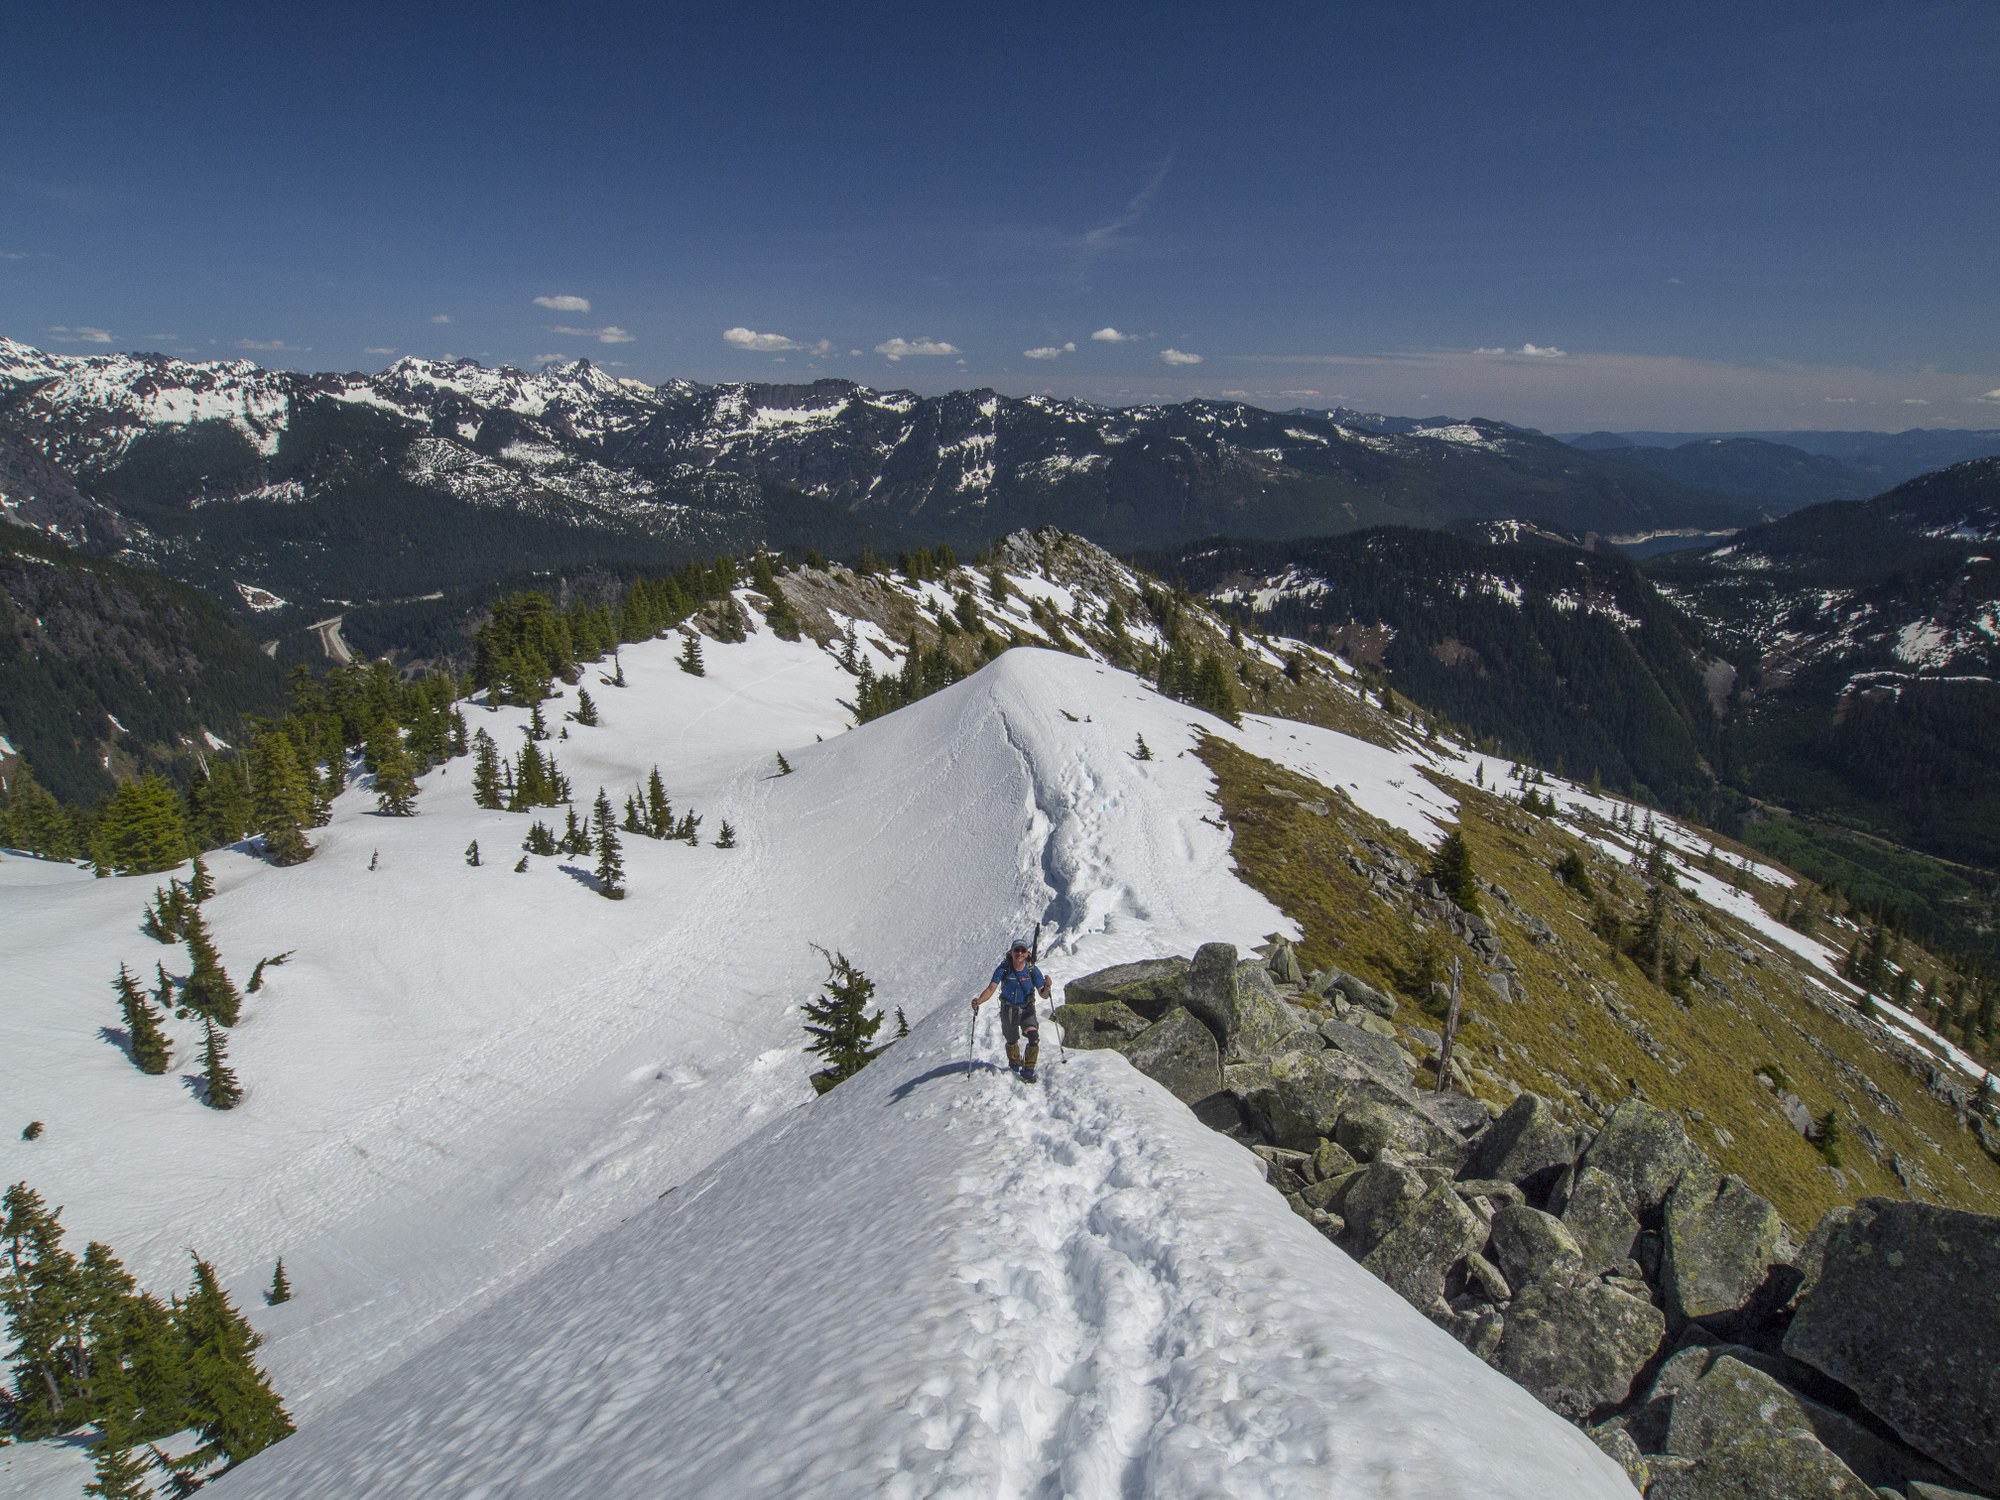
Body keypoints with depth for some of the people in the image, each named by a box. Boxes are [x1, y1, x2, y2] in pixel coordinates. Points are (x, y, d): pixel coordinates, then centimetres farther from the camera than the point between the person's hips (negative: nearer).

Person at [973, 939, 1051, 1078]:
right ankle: (1015, 1063, 48)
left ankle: (1028, 1069, -4)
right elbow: (991, 989, -22)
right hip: (1008, 1010, 0)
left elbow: (1043, 995, -17)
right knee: (1012, 1042, 15)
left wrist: (1047, 987, -39)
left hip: (1027, 1010, 0)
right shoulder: (1004, 969, -20)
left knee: (1034, 1037, -22)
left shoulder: (1032, 970, -18)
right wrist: (978, 1001, -39)